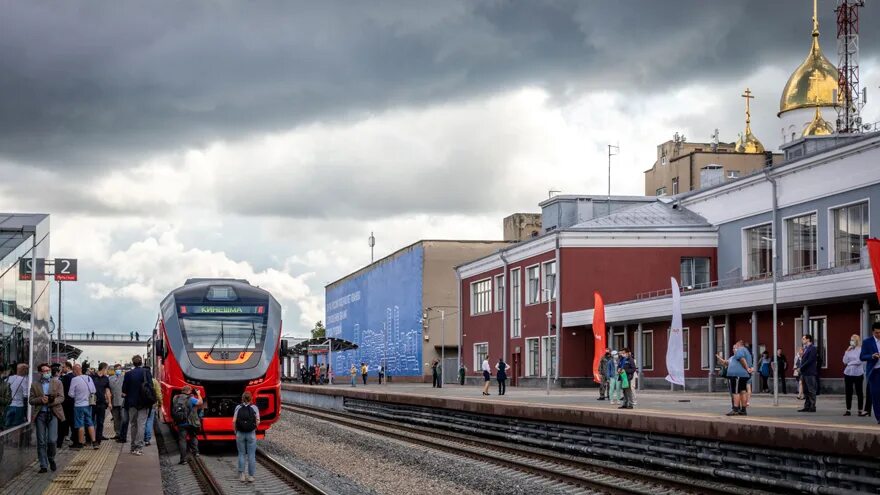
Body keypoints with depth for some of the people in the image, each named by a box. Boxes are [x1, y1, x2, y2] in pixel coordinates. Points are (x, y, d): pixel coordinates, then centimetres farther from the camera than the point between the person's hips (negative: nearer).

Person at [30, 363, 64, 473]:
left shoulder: (57, 383, 9)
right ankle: (43, 465, 8)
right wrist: (41, 399, -14)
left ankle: (51, 459, 16)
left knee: (52, 440, -10)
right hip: (40, 414, 1)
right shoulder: (34, 385, 11)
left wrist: (51, 401, -17)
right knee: (41, 442, 2)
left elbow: (61, 398, 1)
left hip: (53, 413, -1)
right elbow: (31, 400, 5)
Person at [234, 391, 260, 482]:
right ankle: (251, 476, 7)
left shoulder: (238, 407, -1)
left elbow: (234, 421, -6)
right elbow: (257, 421, -7)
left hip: (240, 434, 1)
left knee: (241, 454, 11)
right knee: (251, 455, 6)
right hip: (251, 434, -1)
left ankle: (241, 475, 10)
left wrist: (235, 431, 7)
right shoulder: (254, 408, -4)